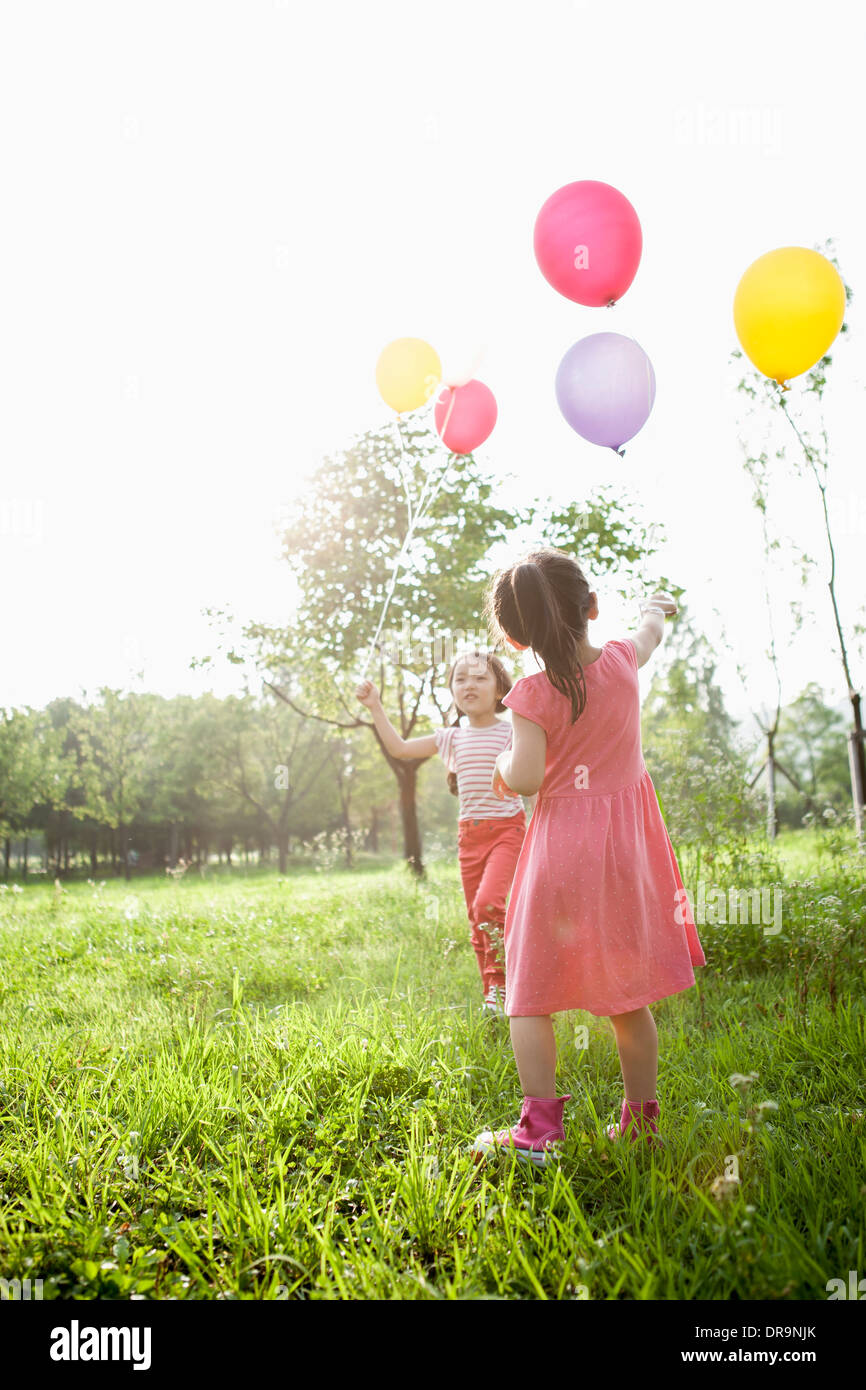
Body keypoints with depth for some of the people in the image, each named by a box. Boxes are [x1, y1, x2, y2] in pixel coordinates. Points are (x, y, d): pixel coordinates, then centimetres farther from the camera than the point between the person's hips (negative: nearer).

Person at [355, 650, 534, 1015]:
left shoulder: (511, 732, -5)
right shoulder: (452, 737, 8)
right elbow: (399, 748, 9)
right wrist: (375, 708, 2)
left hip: (507, 828, -5)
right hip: (469, 834, 5)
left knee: (487, 903, -24)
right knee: (477, 920, 8)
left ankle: (503, 979, -3)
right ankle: (492, 996, 20)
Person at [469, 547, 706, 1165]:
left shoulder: (534, 695, -14)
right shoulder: (622, 660, -1)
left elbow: (525, 778, -21)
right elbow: (651, 634, 23)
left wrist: (505, 764, 1)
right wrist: (655, 608, 45)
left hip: (562, 847, -5)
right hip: (627, 849, 5)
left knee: (532, 996, 6)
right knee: (629, 996, 14)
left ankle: (540, 1130, 4)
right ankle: (641, 1121, 23)